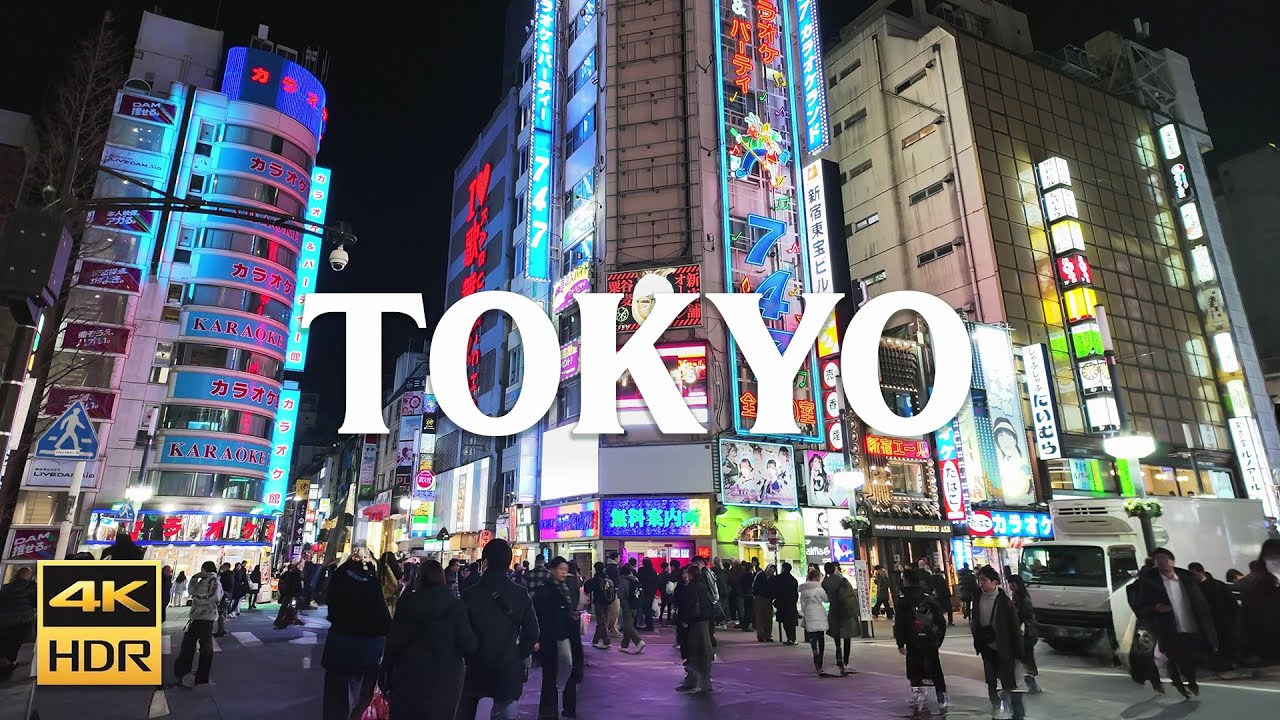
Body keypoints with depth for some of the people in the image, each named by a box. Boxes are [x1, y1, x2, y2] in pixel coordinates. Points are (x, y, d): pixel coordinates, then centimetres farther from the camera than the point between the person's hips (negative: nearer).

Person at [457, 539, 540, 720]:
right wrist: (519, 657, 5)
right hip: (508, 668, 0)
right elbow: (531, 632, -8)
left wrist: (467, 657, 8)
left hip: (475, 666, 0)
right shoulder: (521, 594, -6)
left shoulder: (470, 594, -11)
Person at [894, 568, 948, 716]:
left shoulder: (903, 600, -10)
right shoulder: (930, 599, 3)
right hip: (931, 643, 4)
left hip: (913, 644, -4)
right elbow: (941, 622, 7)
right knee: (936, 674, 12)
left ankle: (919, 703, 9)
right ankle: (943, 702, 11)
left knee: (915, 675, 9)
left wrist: (900, 643, -4)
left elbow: (899, 624, -12)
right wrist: (938, 640, 15)